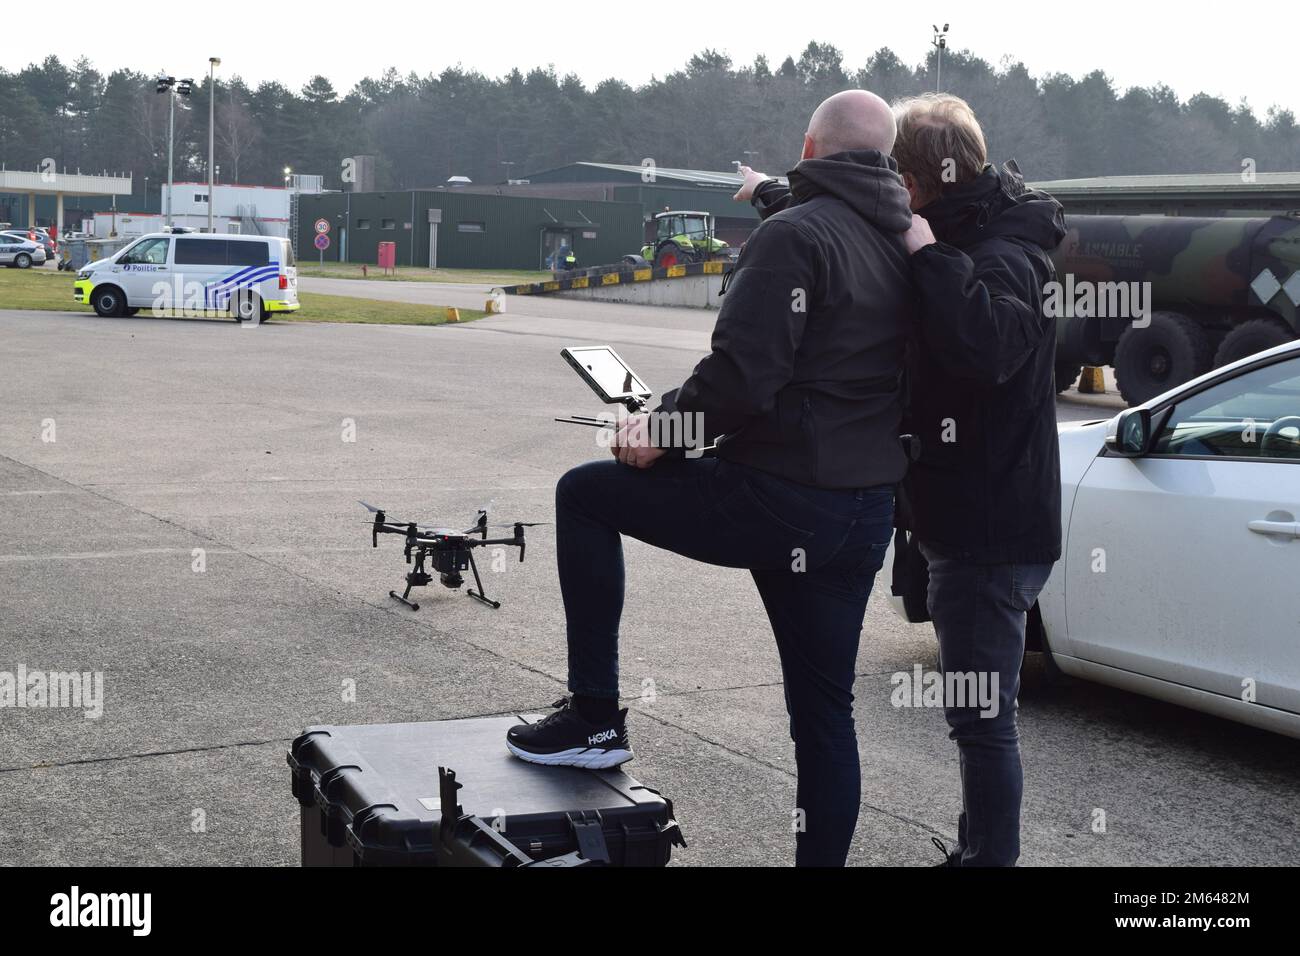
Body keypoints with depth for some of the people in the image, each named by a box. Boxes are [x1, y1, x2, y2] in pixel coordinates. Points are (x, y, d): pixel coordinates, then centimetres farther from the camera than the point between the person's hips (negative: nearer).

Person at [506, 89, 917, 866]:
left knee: (585, 495, 9)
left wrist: (665, 430, -7)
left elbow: (743, 373, -22)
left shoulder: (795, 234, -12)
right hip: (867, 511, 8)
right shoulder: (903, 247, 12)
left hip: (777, 500, -7)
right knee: (825, 710, 15)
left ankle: (595, 717, 9)